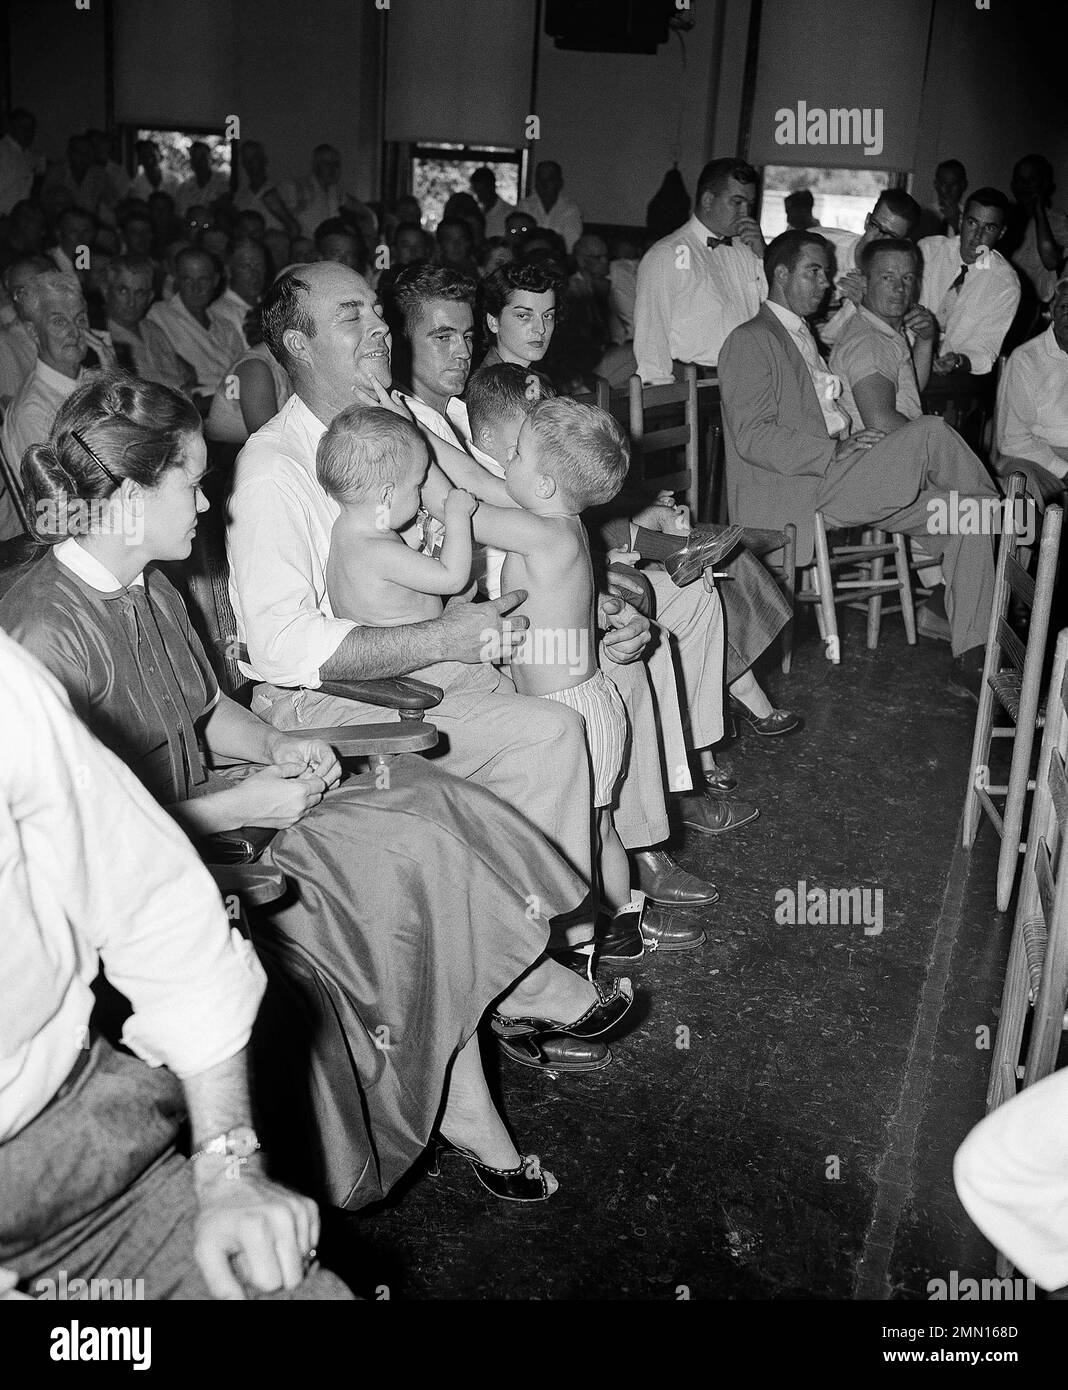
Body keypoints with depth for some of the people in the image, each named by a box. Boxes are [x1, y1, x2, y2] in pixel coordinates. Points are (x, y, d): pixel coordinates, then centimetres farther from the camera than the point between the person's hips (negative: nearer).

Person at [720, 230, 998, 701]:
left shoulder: (805, 338, 28)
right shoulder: (750, 341, -3)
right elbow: (753, 437, -15)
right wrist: (836, 450, -21)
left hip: (834, 475, 9)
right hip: (796, 493, -9)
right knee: (930, 430, -24)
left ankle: (969, 659, -8)